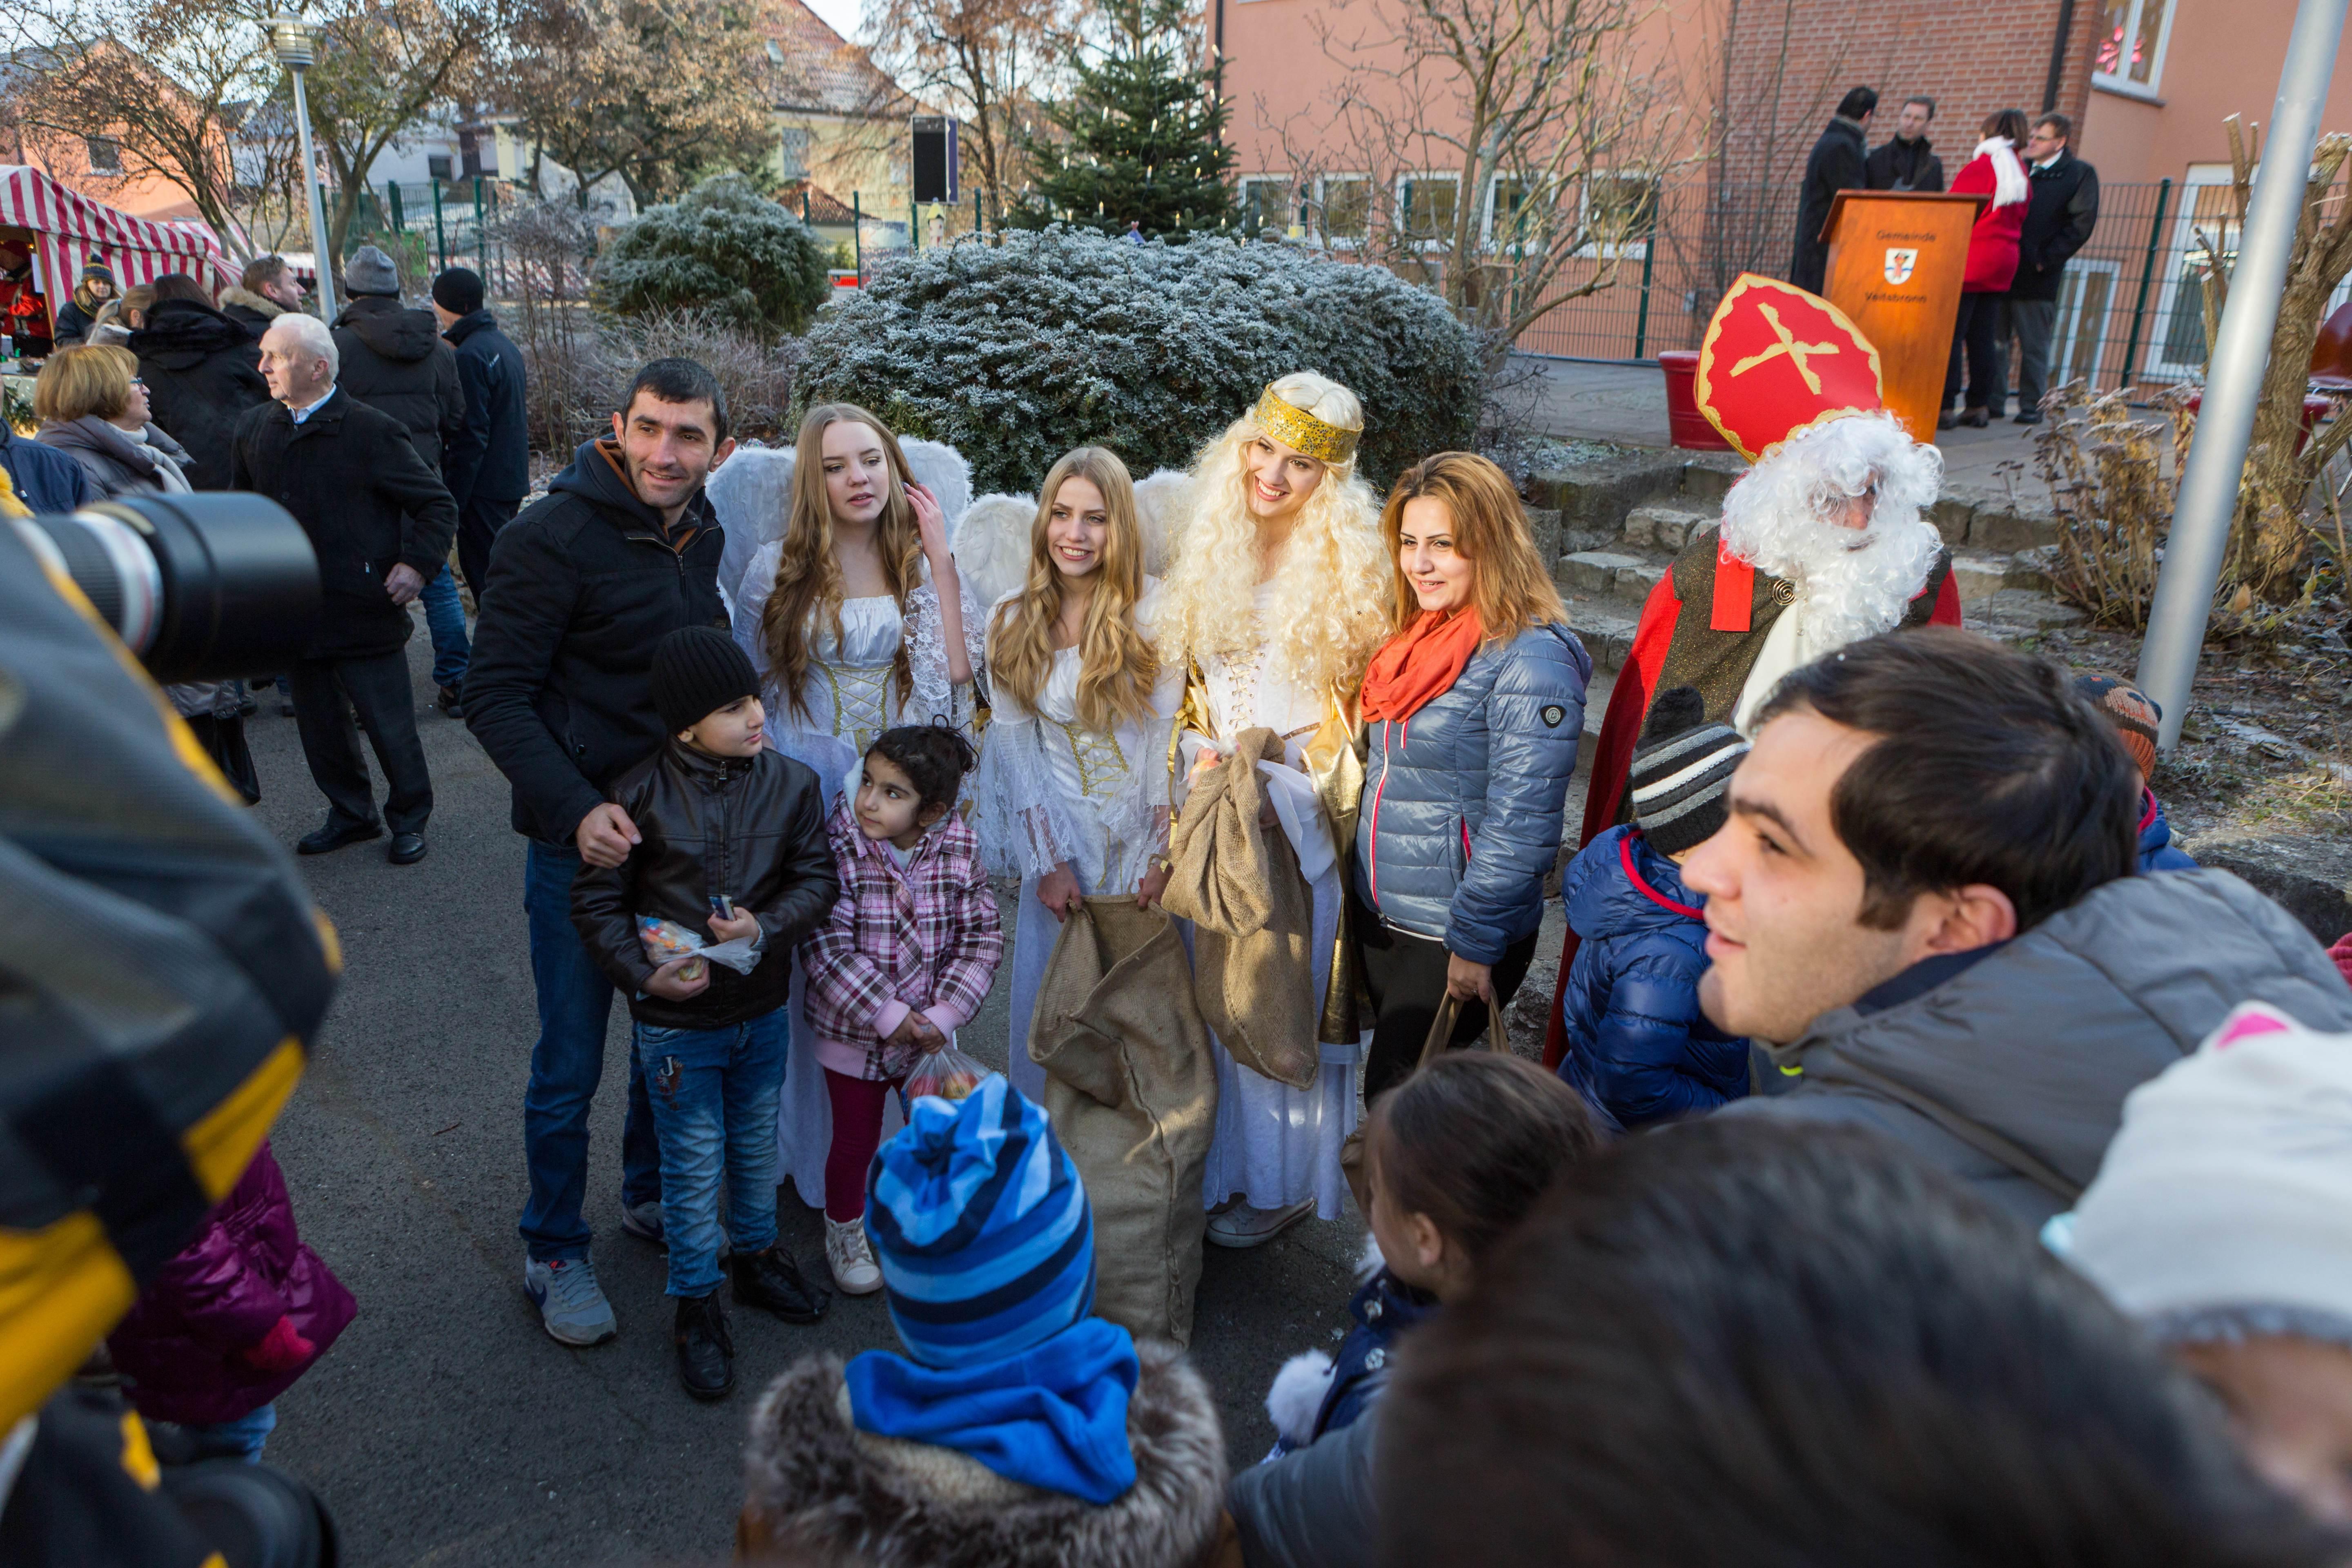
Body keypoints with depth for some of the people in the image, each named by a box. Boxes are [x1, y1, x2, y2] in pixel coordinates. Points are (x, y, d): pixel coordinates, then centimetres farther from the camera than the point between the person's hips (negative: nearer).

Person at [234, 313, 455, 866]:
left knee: (390, 727, 1)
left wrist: (416, 563, -15)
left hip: (366, 613, -6)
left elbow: (438, 505, -4)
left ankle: (409, 820, 21)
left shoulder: (371, 431, -9)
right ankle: (351, 814, 33)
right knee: (320, 726, 15)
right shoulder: (254, 431, 9)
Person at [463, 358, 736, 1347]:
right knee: (570, 1066, 6)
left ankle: (650, 1194, 42)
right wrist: (576, 810, -27)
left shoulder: (703, 537, 4)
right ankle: (554, 1254, 27)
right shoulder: (552, 538, -16)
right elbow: (495, 697, -16)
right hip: (582, 844, -6)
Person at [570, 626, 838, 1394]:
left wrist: (767, 926, -22)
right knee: (692, 1166, 8)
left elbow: (818, 878, -3)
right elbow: (595, 902, -8)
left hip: (764, 1011, 3)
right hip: (677, 1021, -3)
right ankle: (698, 1303, 27)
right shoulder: (641, 796, -16)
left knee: (757, 1143, 22)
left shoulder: (791, 783, -8)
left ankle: (758, 1254, 46)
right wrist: (643, 975, -21)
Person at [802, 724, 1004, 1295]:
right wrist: (888, 1016, -22)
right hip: (853, 1031, -3)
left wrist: (944, 1013, -17)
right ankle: (846, 1234, 41)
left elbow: (982, 936, -8)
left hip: (929, 1030, 3)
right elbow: (825, 948, -22)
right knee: (856, 1142, 14)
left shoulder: (960, 850, -11)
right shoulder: (838, 848, -21)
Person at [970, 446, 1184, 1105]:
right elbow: (1016, 744, 0)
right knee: (1048, 1006, 6)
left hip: (1141, 836, -1)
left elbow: (1167, 734, -8)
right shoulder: (1010, 619, 1)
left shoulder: (1155, 608, -6)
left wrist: (1162, 853, -13)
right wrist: (1048, 861, -6)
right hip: (1061, 840, 2)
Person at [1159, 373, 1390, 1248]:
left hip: (1296, 808, -5)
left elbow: (1357, 709, -7)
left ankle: (1287, 1181, 21)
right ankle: (1222, 1163, 29)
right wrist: (1202, 757, -1)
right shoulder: (1212, 552, 7)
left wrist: (1266, 771, -10)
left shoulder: (1348, 571, -9)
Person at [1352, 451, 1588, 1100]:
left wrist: (1475, 943, -20)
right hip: (1378, 921, 8)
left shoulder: (1531, 660, -20)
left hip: (1457, 942, -8)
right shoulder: (1418, 639, 7)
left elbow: (1521, 827, -23)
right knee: (1391, 1082, 19)